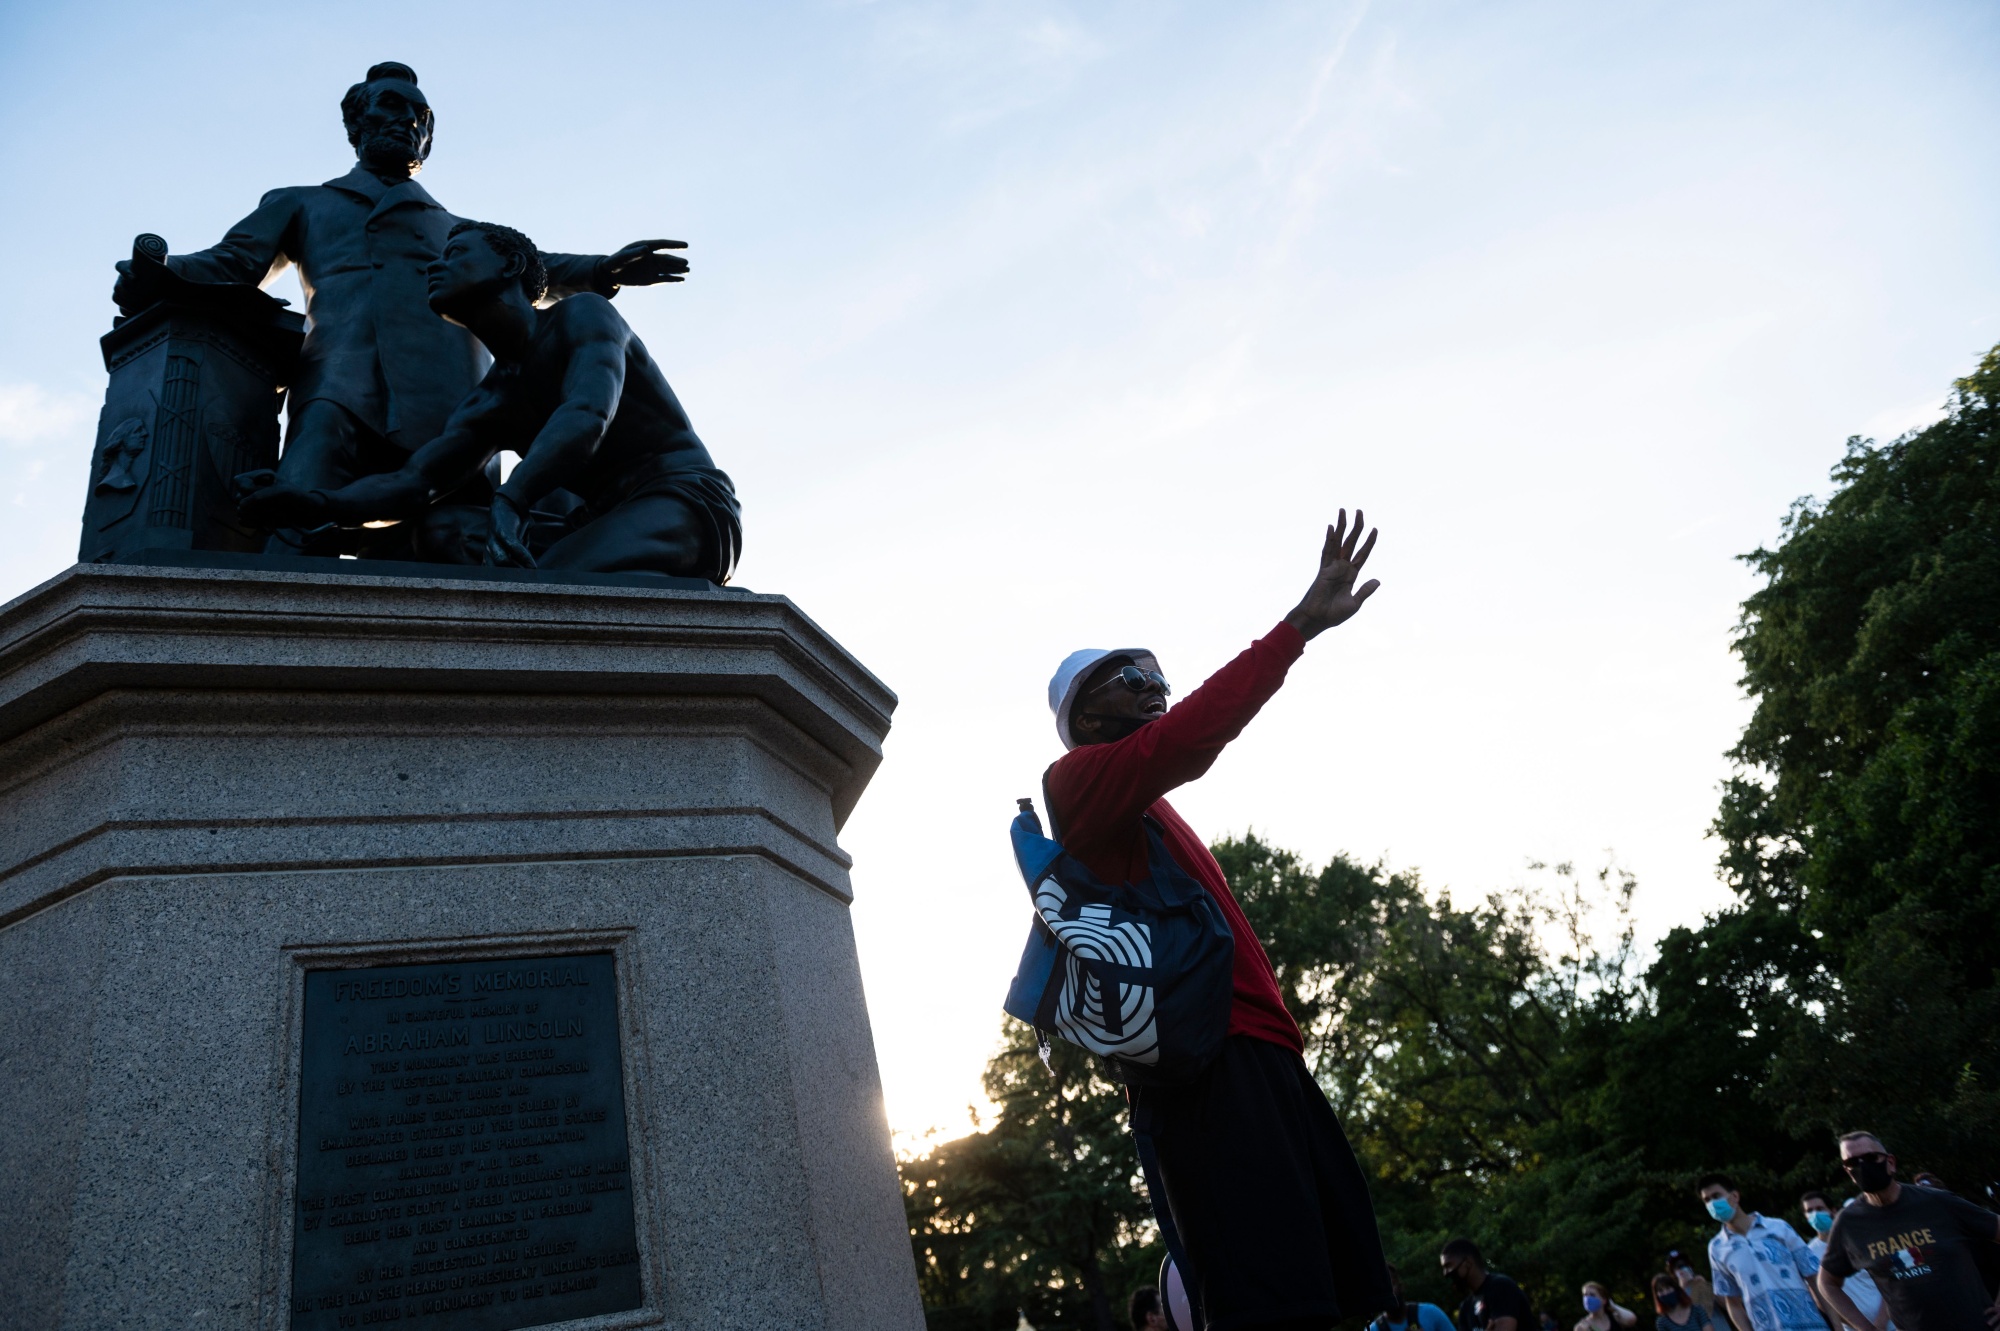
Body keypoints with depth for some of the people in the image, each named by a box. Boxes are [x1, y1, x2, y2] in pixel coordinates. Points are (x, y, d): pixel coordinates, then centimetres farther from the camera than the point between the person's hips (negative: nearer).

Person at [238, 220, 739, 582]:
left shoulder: (583, 314, -1)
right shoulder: (491, 403, 18)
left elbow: (587, 417, -23)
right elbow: (411, 483, 4)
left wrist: (509, 504, -38)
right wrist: (321, 503, -17)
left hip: (686, 504, -7)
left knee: (544, 586, -32)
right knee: (441, 528, -13)